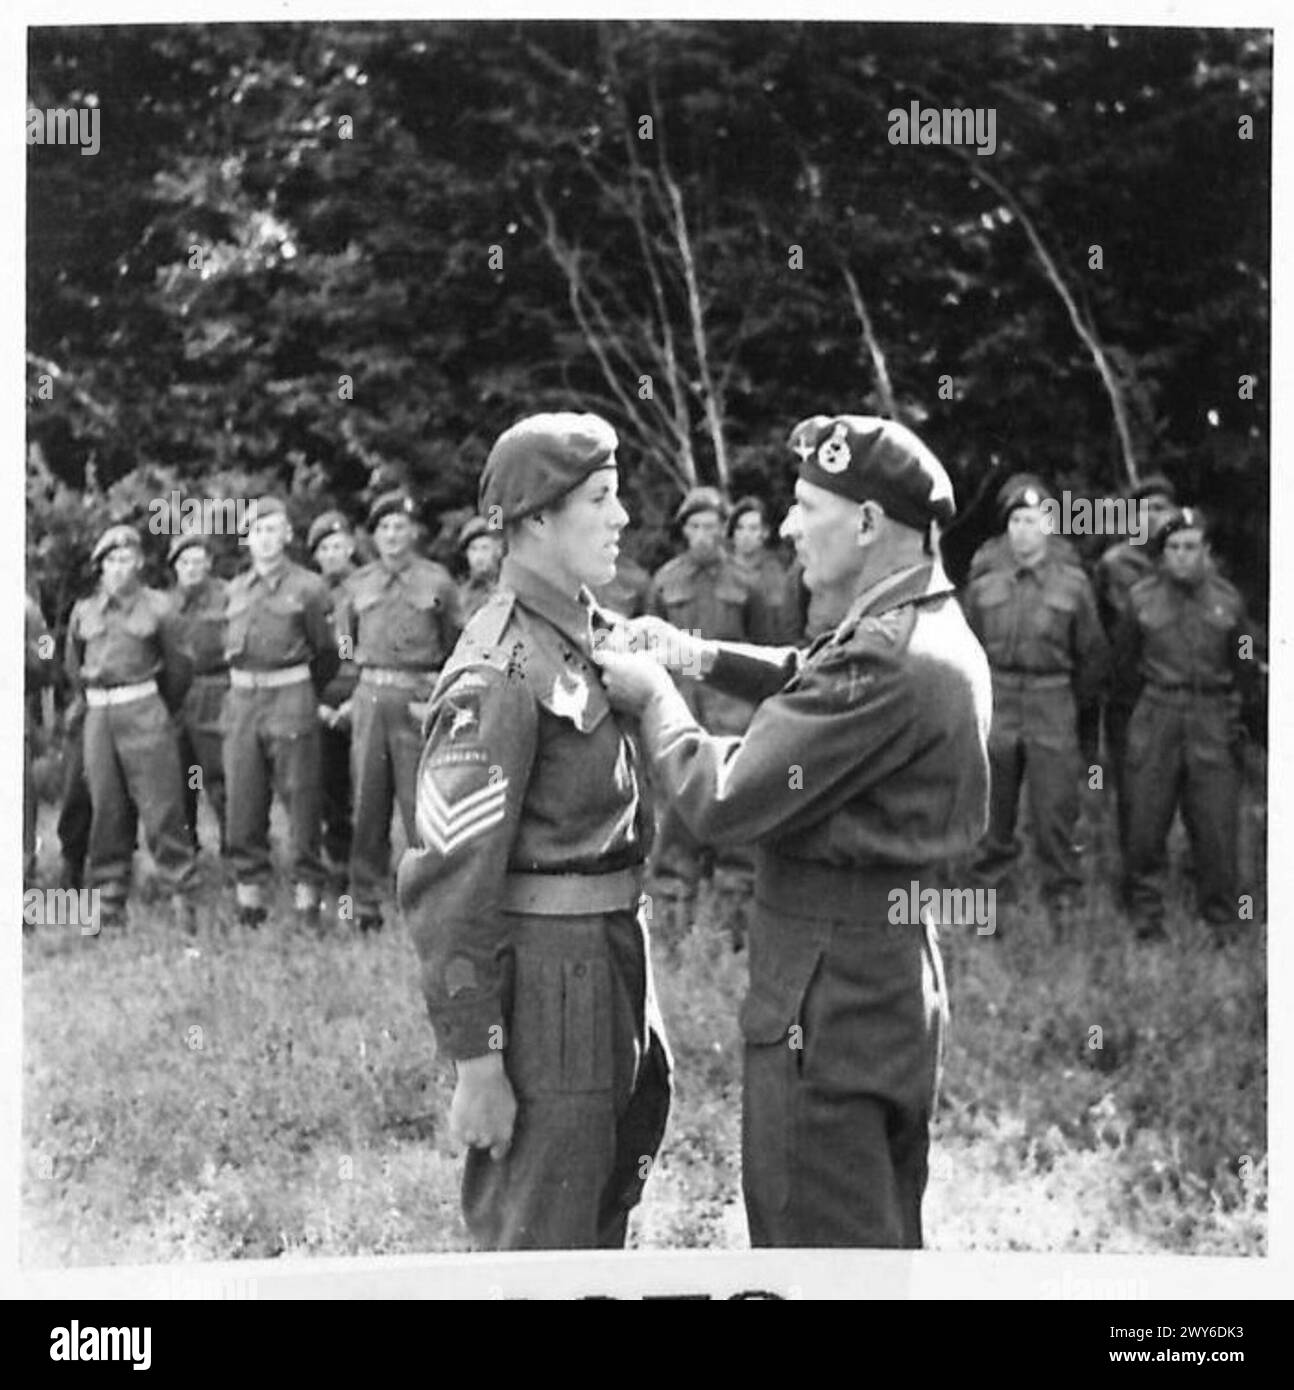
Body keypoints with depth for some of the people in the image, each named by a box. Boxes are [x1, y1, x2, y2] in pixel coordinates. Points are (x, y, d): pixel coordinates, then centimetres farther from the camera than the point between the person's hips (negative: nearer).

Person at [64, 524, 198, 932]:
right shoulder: (84, 610, 10)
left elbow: (179, 665, 7)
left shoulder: (157, 607, 1)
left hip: (144, 709, -3)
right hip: (98, 714, 3)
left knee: (161, 807, -5)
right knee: (106, 810, 5)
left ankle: (182, 895, 1)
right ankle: (109, 903, 11)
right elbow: (73, 666, 22)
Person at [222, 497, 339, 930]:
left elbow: (326, 654, 6)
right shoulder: (235, 589, 13)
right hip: (241, 700, 4)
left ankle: (307, 894, 3)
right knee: (243, 805, 4)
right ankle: (249, 891, 11)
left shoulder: (308, 586, 0)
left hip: (291, 701, -4)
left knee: (301, 801, -3)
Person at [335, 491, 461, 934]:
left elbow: (455, 648, 7)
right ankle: (365, 903, 11)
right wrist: (347, 695, 11)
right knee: (367, 805, 4)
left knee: (420, 804, -5)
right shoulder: (357, 585, 13)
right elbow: (342, 646, 20)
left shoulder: (437, 581, 5)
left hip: (418, 701, -3)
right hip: (370, 697, 3)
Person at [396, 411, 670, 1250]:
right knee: (537, 1243, 5)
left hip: (614, 959, 9)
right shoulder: (500, 671, -18)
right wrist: (476, 1062, -20)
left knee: (602, 1212, 23)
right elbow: (449, 880, -20)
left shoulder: (594, 634, 9)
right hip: (545, 980, -9)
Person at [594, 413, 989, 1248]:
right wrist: (707, 656, 10)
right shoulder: (941, 631, 7)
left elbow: (720, 803, -22)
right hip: (903, 974, 10)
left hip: (828, 996, -10)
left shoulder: (882, 659, -24)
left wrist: (655, 695, -6)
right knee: (887, 1235, 21)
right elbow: (819, 685, 24)